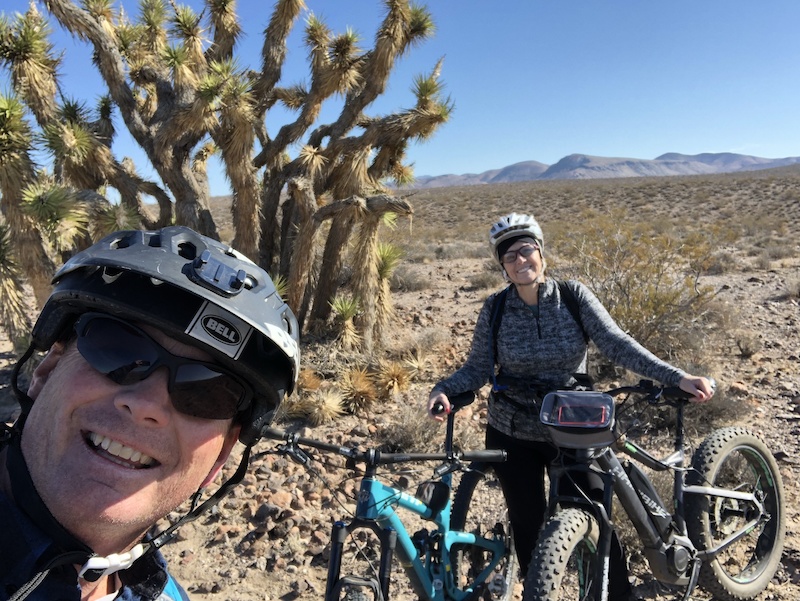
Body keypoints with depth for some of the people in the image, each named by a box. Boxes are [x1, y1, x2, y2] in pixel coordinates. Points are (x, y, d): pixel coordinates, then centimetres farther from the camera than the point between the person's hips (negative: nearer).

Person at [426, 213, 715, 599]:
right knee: (529, 528, 11)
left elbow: (617, 344, -15)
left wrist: (678, 378, -25)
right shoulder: (495, 309, -7)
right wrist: (444, 390, -24)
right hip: (511, 436, 1)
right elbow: (477, 368, -6)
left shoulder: (573, 296, -9)